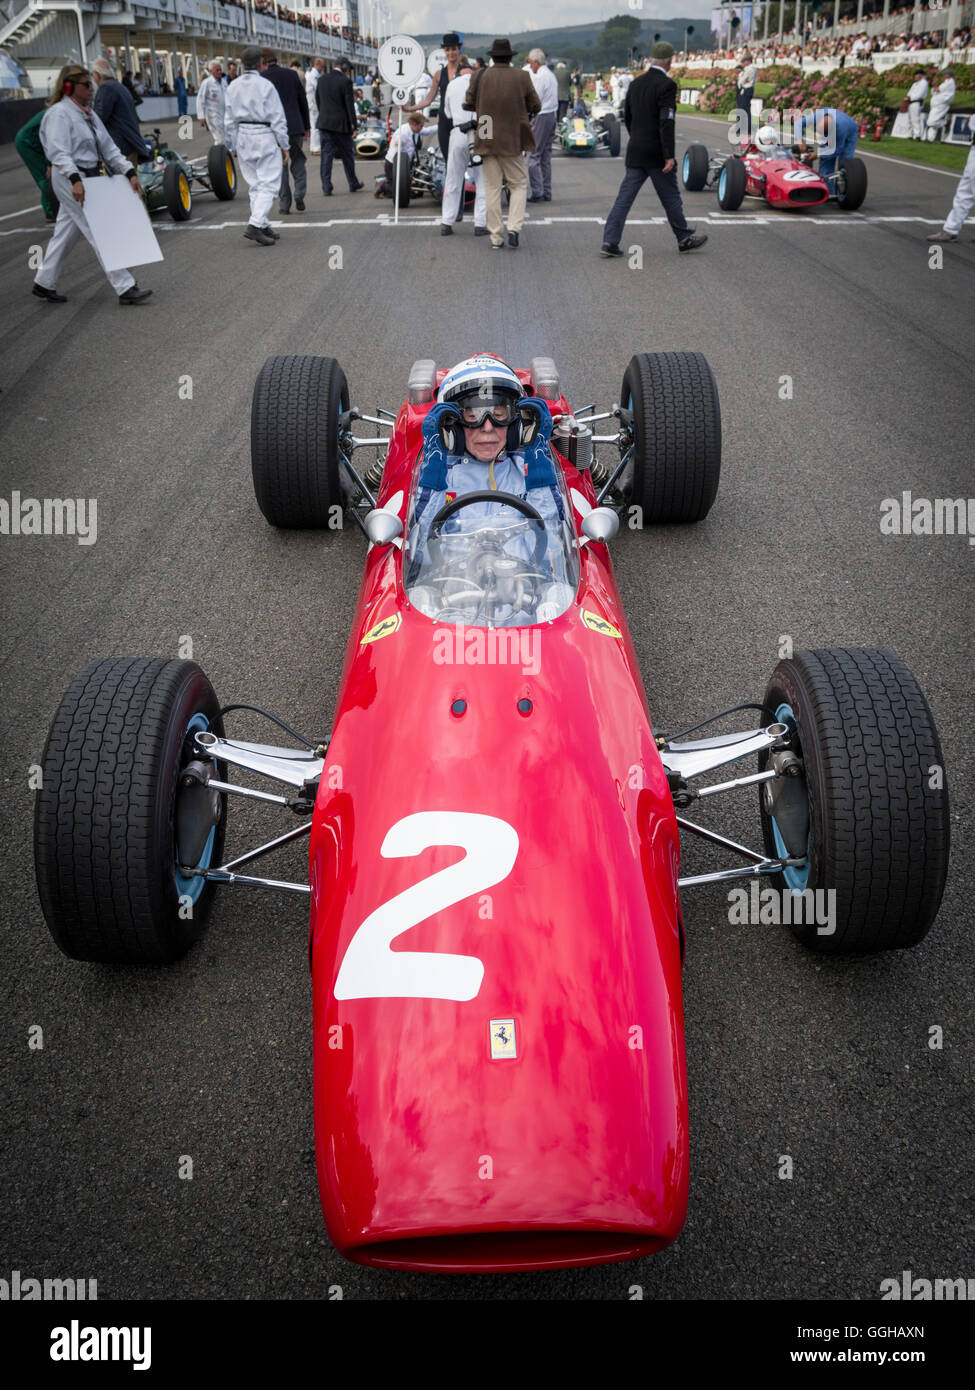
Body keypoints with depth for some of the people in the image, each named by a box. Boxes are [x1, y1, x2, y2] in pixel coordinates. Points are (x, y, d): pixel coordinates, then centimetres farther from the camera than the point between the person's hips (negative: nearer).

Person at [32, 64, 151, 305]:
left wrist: (129, 172, 2)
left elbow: (108, 146, 13)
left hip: (87, 177, 9)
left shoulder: (88, 113, 15)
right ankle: (125, 288, -13)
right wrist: (74, 179, -38)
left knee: (66, 233, 14)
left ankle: (44, 284, 24)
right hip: (70, 179, -9)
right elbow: (59, 152, -24)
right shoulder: (59, 113, -13)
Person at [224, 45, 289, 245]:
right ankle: (255, 225, -20)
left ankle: (264, 226, 17)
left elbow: (229, 120, 10)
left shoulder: (233, 87, 7)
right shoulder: (265, 86, -11)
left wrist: (235, 145, 18)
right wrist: (284, 146, -4)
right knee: (269, 184, -6)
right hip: (264, 137, -6)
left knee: (255, 184, 14)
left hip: (242, 137, 7)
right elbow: (277, 118, -10)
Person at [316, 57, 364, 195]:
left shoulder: (322, 79, 6)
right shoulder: (345, 81, -12)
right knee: (347, 154, 9)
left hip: (325, 122, 4)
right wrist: (353, 123, -7)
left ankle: (326, 187, -3)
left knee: (326, 154, 3)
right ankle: (353, 184, 21)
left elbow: (317, 99, 13)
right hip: (341, 123, -4)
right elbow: (349, 103, -12)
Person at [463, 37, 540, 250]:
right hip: (512, 141, -1)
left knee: (492, 188, 6)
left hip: (487, 141, 1)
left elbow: (468, 104, 3)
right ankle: (514, 227, -9)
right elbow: (535, 106, 1)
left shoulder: (481, 76, -3)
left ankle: (496, 238, 5)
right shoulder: (522, 76, -5)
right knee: (518, 184, 11)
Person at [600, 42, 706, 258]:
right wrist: (669, 156, -20)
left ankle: (610, 242, -7)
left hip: (635, 152, 6)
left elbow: (627, 117, 17)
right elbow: (666, 123, -19)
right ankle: (685, 239, 20)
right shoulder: (667, 85, -12)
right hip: (656, 154, -6)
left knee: (624, 197, 2)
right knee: (670, 197, 7)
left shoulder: (636, 83, 10)